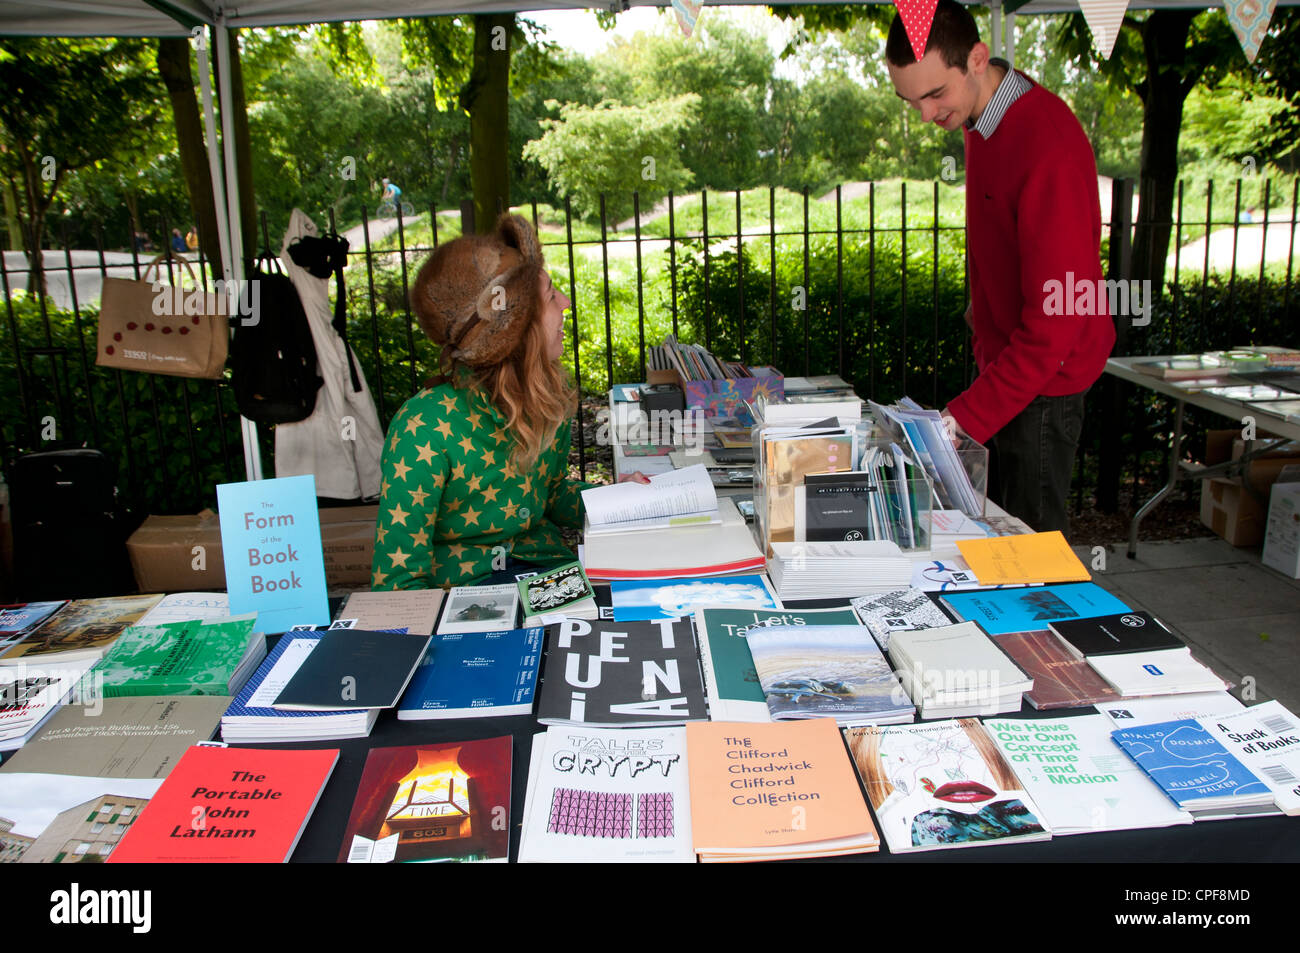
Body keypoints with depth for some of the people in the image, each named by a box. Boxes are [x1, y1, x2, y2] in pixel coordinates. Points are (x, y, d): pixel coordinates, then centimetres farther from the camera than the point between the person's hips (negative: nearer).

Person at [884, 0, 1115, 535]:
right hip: (1004, 353, 8)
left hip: (1043, 375, -8)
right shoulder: (980, 118, 4)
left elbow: (1055, 325, -28)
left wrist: (966, 417, -29)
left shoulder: (1049, 150, -26)